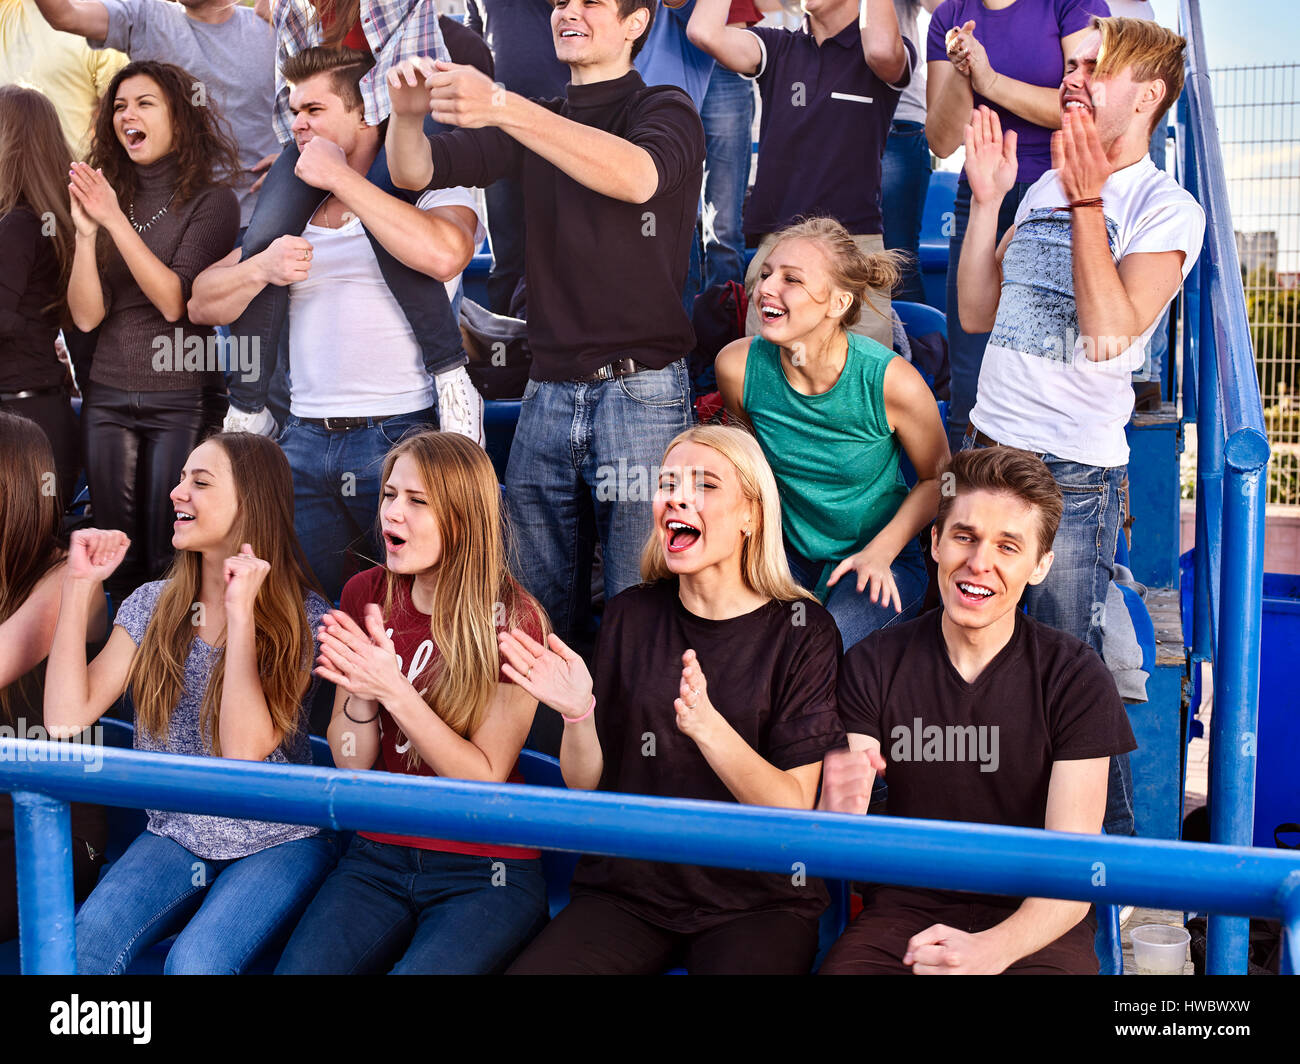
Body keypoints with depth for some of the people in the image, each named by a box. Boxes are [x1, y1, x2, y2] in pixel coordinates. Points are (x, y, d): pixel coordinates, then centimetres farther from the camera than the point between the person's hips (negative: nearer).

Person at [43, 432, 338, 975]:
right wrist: (79, 585, -8)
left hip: (275, 844, -3)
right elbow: (66, 719, -8)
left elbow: (245, 751, -22)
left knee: (194, 962, -29)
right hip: (173, 837, 3)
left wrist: (241, 613, -25)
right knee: (79, 946, -25)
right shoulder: (152, 605, 3)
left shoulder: (303, 618, -10)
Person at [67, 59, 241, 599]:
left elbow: (175, 301, -15)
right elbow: (86, 316, 0)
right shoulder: (108, 196, 8)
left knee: (170, 560, 1)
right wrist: (86, 231, -13)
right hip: (108, 397, 4)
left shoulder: (212, 201, -4)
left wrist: (116, 221, -19)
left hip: (182, 401, -4)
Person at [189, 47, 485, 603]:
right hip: (304, 440, 5)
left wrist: (339, 176, -14)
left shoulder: (431, 194, 2)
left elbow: (443, 254, -23)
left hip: (399, 435, -5)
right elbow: (203, 303, 17)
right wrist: (263, 266, -5)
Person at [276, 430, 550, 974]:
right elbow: (352, 766, 4)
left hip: (485, 872, -3)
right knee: (299, 968, -21)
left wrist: (394, 692, -21)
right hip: (378, 858, 4)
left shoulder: (511, 618, -10)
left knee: (422, 970, -30)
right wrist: (359, 691, -17)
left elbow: (485, 778, -10)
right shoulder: (366, 594, 3)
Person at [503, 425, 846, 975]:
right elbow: (586, 785, 6)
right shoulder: (631, 615, 5)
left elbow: (794, 807, -10)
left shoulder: (803, 630, -4)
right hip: (626, 884, 3)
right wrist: (578, 714, -14)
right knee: (528, 970, -21)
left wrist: (706, 726, -26)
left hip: (758, 900, -3)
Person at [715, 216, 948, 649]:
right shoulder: (738, 365, -14)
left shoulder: (892, 382, -23)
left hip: (883, 558, -2)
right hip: (789, 555, 3)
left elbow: (937, 479, -4)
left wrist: (879, 553, -13)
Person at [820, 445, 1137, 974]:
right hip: (906, 906, 2)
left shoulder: (1075, 677, -4)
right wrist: (837, 815, -29)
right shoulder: (873, 665, 0)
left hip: (1035, 926, -1)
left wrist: (994, 948, -29)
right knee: (840, 970, -28)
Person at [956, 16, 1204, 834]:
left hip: (1076, 470, -7)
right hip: (987, 446, 7)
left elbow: (1110, 332, -19)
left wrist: (1087, 202, -19)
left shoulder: (1168, 209, -6)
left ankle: (1111, 844, 13)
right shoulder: (1046, 188, 15)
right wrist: (987, 200, 4)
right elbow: (978, 314, 12)